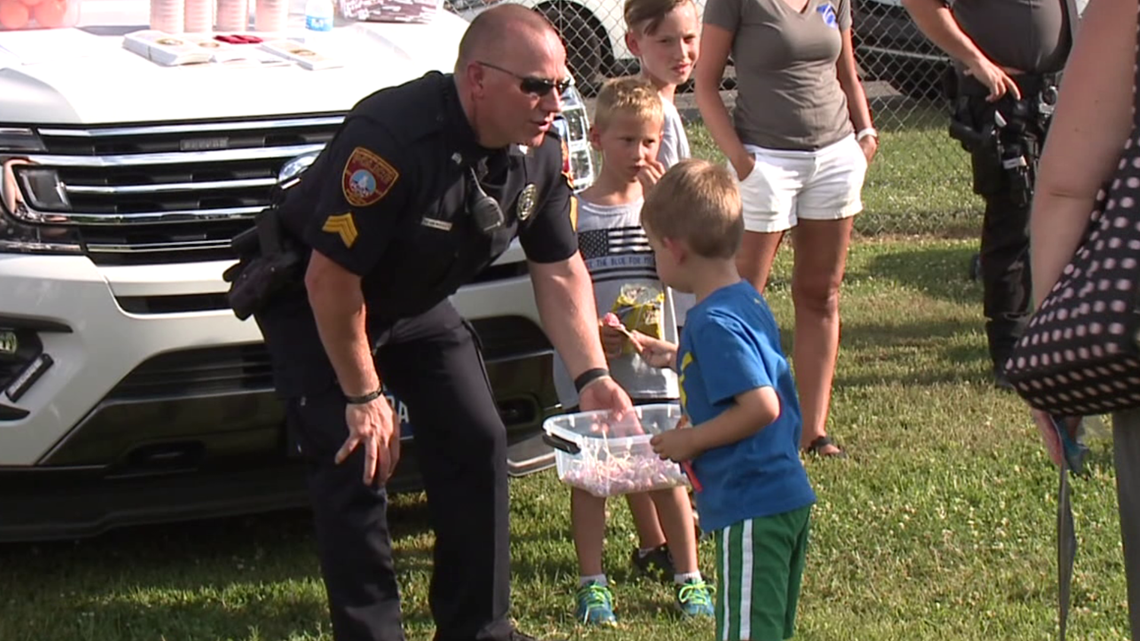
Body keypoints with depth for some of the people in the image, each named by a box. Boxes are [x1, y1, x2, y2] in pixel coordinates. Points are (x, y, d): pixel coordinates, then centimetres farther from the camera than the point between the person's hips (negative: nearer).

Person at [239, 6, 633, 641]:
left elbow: (559, 267, -2)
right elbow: (332, 280, -31)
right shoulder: (392, 137, -37)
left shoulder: (540, 149, -13)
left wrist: (592, 375, -14)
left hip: (415, 303, 7)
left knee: (479, 442, 0)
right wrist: (364, 398, -22)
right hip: (311, 302, -7)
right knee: (356, 463, -15)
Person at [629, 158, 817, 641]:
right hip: (789, 496, 10)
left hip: (751, 508, -10)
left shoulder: (713, 322, -19)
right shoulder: (747, 300, 10)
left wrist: (691, 440, -16)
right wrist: (675, 358, 26)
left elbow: (761, 405, -26)